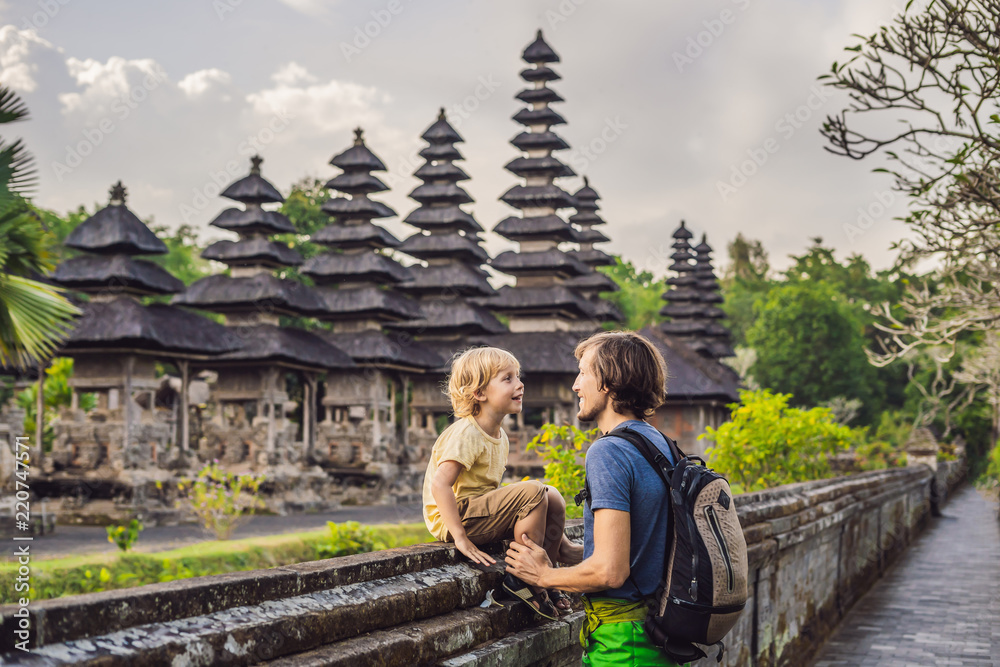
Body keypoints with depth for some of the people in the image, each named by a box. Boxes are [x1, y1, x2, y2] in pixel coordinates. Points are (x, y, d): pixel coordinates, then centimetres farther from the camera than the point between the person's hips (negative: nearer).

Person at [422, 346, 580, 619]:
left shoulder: (499, 436, 12)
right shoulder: (466, 434, -19)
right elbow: (440, 485, -29)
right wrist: (461, 538, -32)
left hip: (479, 510, 10)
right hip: (453, 518, -9)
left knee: (552, 497, 2)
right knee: (532, 491, -23)